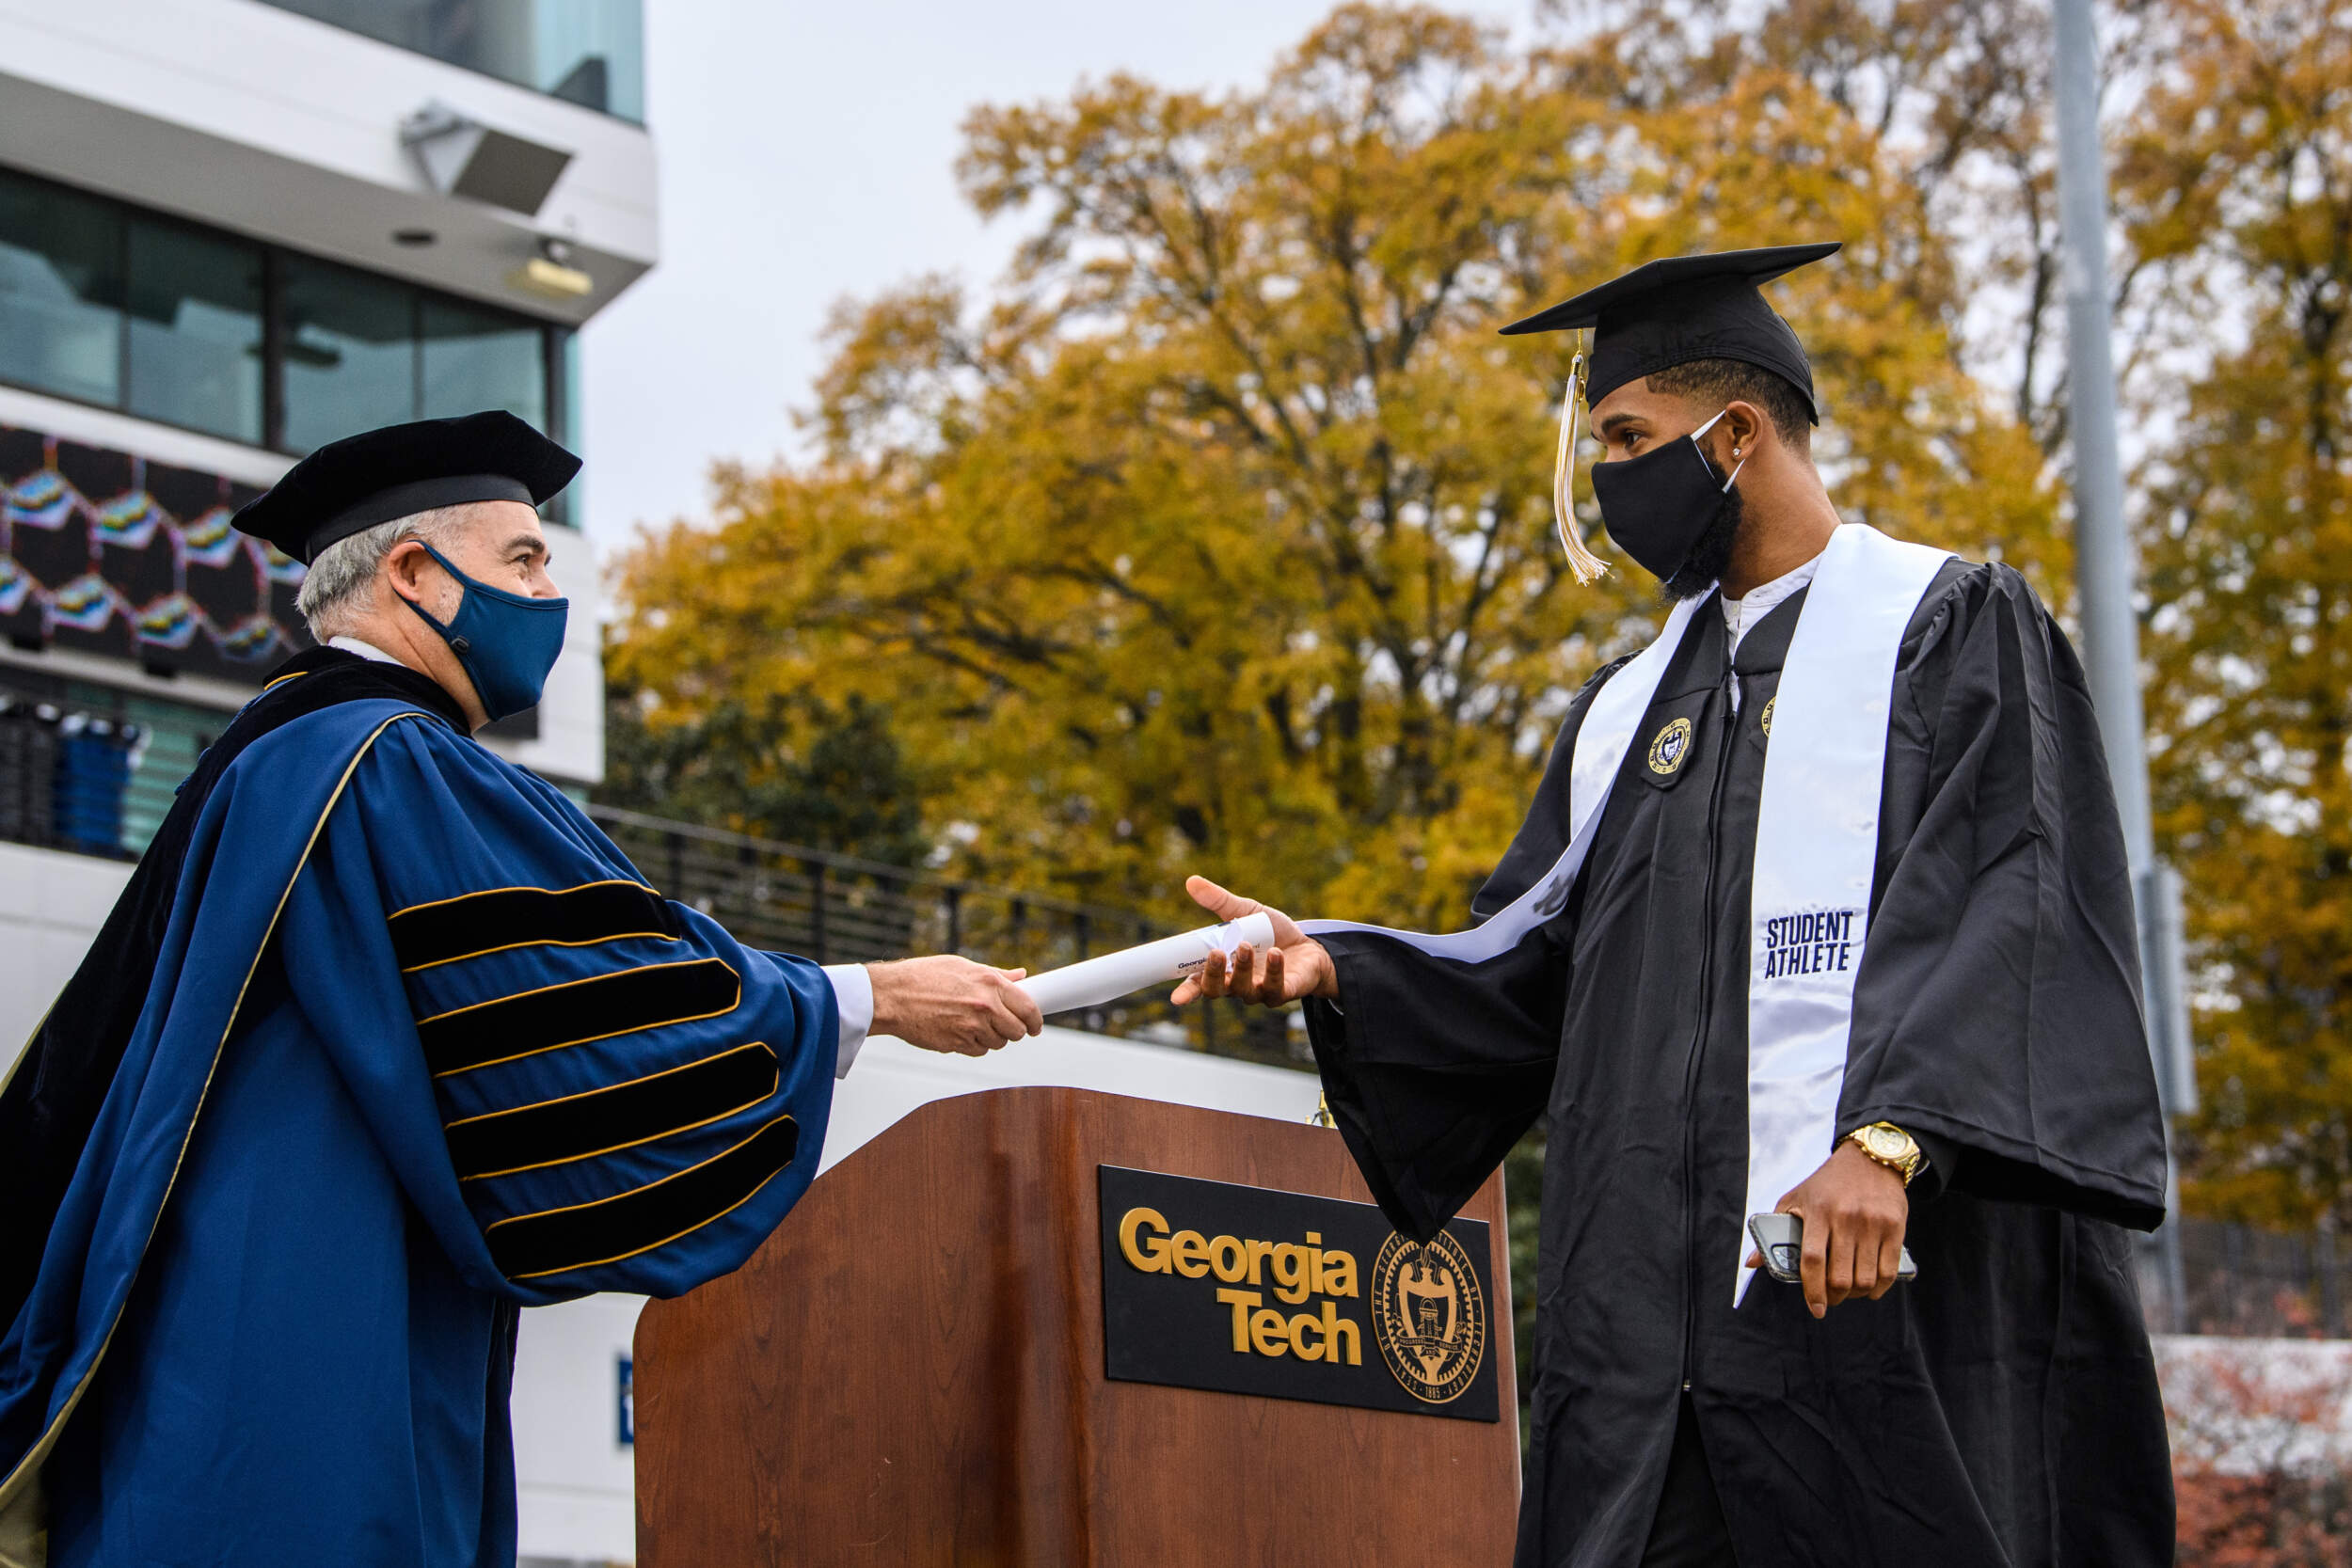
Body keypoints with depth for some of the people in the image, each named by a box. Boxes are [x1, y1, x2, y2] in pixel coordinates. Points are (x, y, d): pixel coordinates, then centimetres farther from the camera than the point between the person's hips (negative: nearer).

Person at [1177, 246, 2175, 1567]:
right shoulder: (1630, 703, 22)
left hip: (1891, 1273, -5)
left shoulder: (1952, 630, 3)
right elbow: (1534, 966, 18)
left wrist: (1886, 1134, -25)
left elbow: (2004, 901, -11)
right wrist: (1333, 968, 1)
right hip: (1657, 1300, 6)